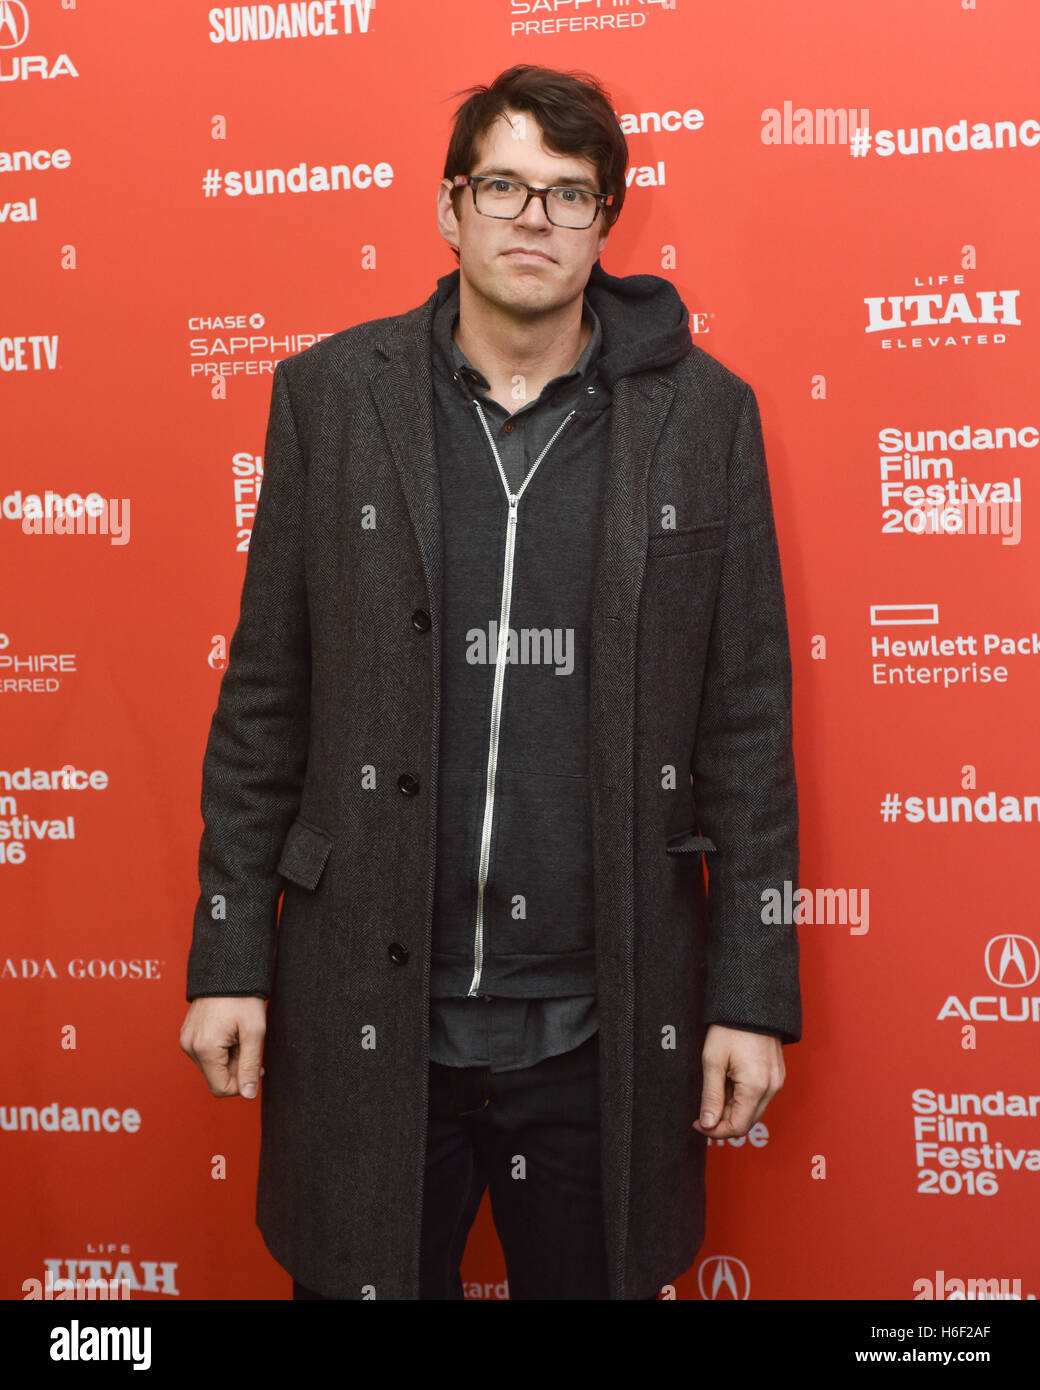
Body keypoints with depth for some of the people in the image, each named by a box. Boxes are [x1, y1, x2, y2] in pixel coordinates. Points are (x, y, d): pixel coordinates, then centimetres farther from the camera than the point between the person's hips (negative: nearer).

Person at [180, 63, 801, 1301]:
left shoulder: (702, 412, 1)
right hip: (364, 1014, 0)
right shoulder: (331, 394, 1)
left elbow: (746, 723, 1)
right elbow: (264, 699, 3)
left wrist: (754, 990, -1)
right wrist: (228, 958, 1)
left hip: (604, 1025, 0)